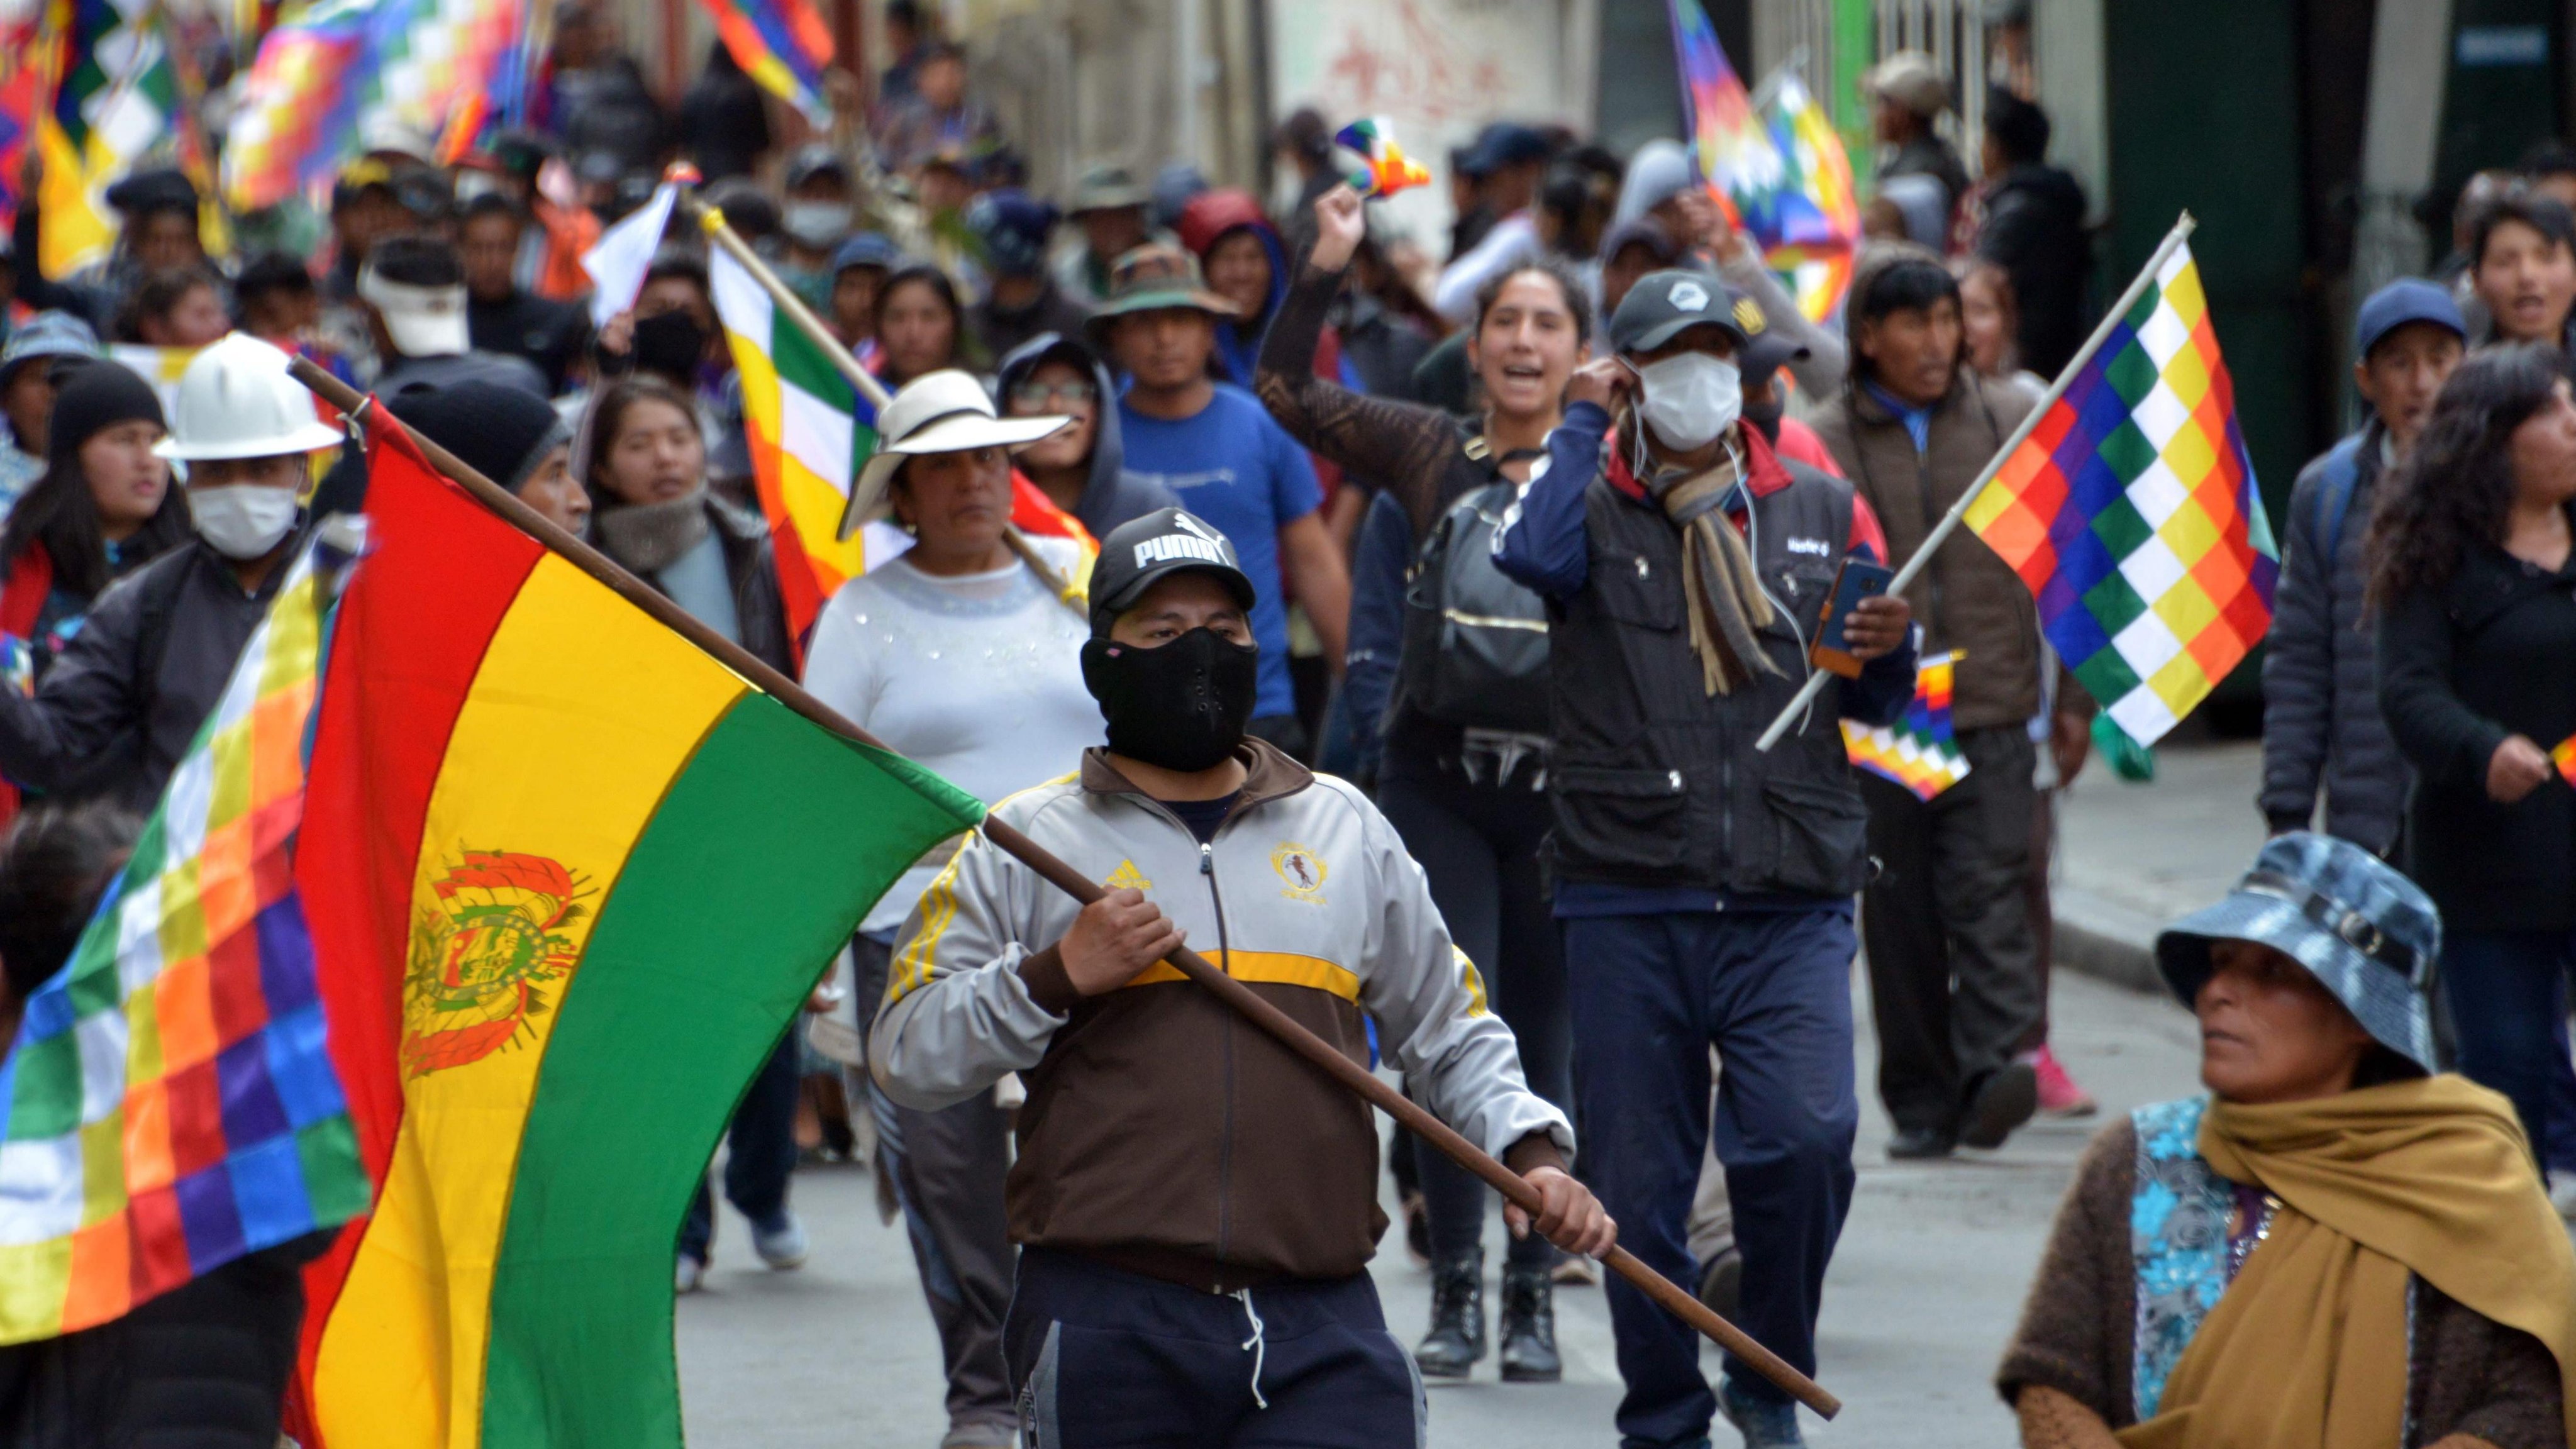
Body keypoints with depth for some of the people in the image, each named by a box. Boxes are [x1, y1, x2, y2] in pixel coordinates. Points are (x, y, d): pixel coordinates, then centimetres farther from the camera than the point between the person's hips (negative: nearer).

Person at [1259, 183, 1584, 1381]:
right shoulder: (1425, 460, 5)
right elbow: (1287, 389, 2)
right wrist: (1325, 270, -10)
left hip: (1562, 786, 0)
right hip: (1438, 778, 0)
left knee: (1543, 1037, 7)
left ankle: (1532, 1297, 16)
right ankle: (1456, 1286, 3)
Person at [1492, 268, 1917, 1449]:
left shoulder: (1821, 511, 14)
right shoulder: (1592, 507, 6)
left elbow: (1875, 704, 19)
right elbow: (1533, 556, -19)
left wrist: (1888, 651, -5)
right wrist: (1581, 424, -4)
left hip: (1789, 903, 1)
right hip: (1626, 904, -1)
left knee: (1808, 1133, -19)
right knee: (1637, 1178, 3)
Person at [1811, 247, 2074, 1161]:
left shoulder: (2011, 425, 9)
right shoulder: (1822, 445, 2)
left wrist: (2074, 698, 11)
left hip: (1992, 713, 0)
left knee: (1989, 893, -13)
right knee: (1900, 917, 3)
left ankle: (1994, 1070, -22)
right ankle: (1921, 1104, 11)